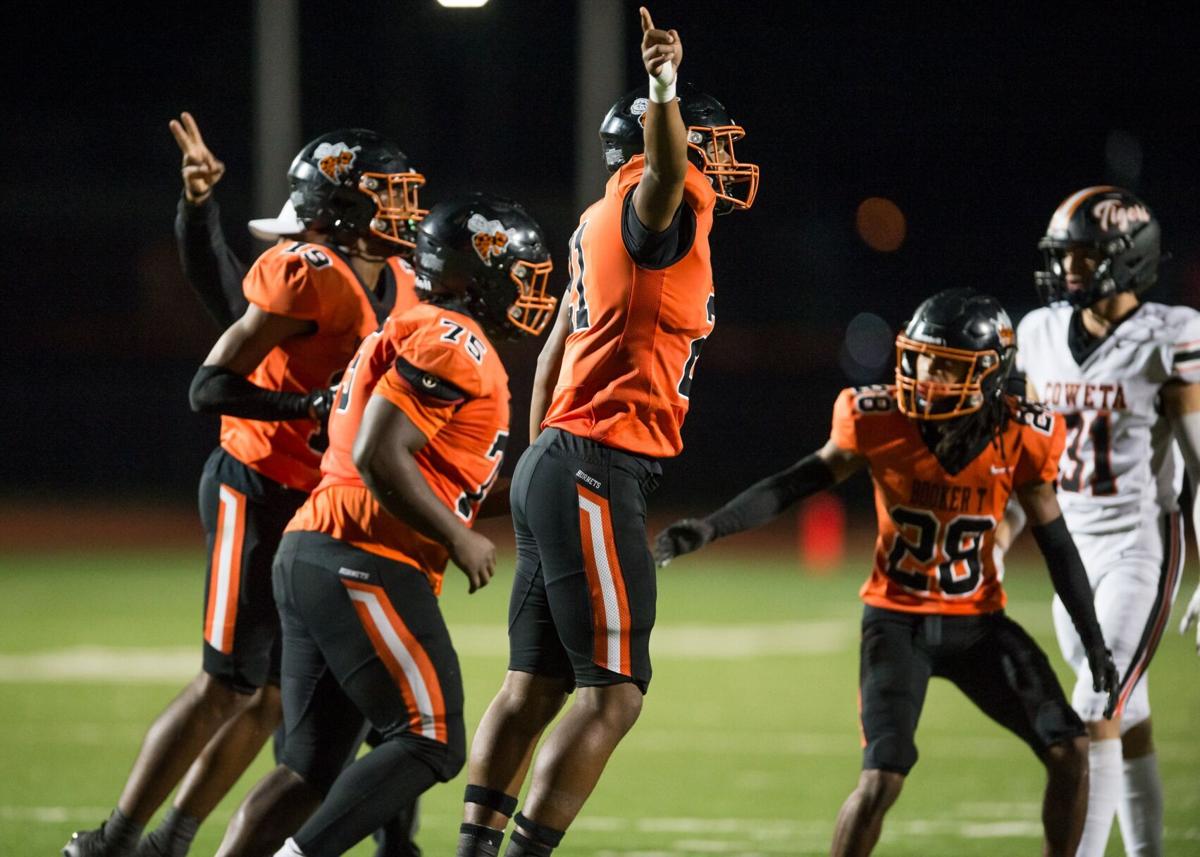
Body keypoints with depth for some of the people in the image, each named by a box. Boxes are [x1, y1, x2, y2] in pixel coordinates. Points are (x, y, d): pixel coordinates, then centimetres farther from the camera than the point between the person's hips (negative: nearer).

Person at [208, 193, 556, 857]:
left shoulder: (406, 335, 23)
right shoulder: (451, 342, -9)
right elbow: (379, 458, -19)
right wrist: (459, 540, -11)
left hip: (309, 554, 10)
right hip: (363, 564, -10)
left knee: (311, 768, 11)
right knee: (431, 745, -11)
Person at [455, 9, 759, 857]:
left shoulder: (606, 227, 18)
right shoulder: (657, 208, -9)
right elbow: (666, 160, -34)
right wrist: (663, 87, -53)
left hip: (556, 462, 10)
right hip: (598, 471, -10)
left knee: (536, 684, 11)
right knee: (612, 692, -10)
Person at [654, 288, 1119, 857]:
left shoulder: (1019, 438, -11)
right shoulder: (880, 424, -15)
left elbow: (1056, 542, 0)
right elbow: (793, 486, -9)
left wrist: (1094, 641, 2)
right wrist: (708, 529, -21)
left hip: (977, 622, 3)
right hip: (898, 619, -2)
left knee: (1069, 750, -6)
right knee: (882, 778, -17)